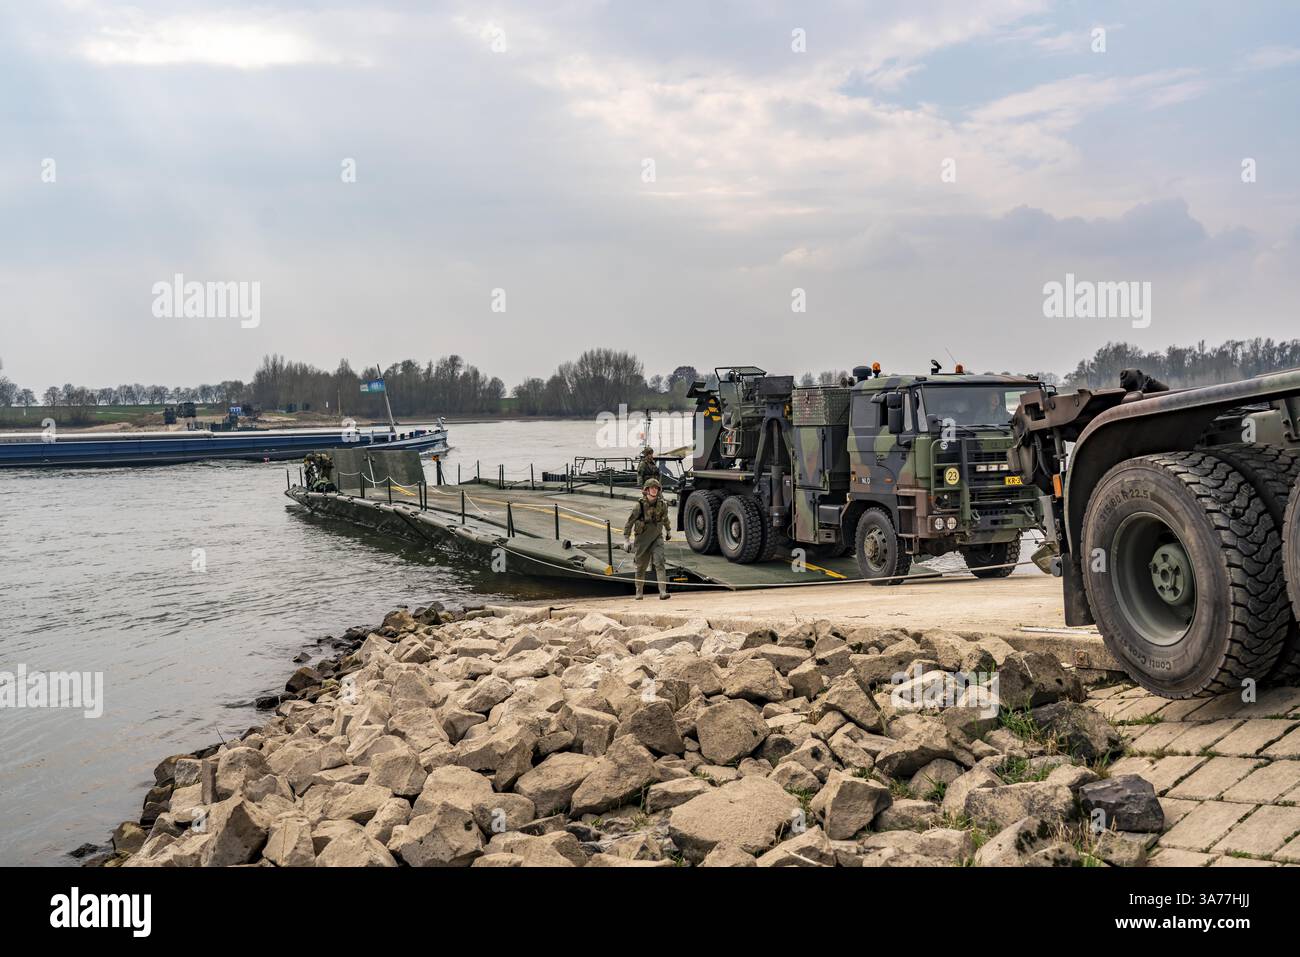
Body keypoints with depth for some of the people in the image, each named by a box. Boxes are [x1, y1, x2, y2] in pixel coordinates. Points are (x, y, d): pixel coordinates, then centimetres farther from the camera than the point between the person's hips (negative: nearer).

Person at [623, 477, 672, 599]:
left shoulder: (662, 505, -2)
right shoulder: (639, 505, -13)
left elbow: (665, 518, 19)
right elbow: (629, 522, -7)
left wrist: (669, 531, 33)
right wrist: (626, 540, -8)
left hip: (657, 538, 2)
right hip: (642, 539, -2)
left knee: (659, 562, -15)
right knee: (641, 566, 9)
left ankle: (663, 591, -20)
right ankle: (639, 592, 28)